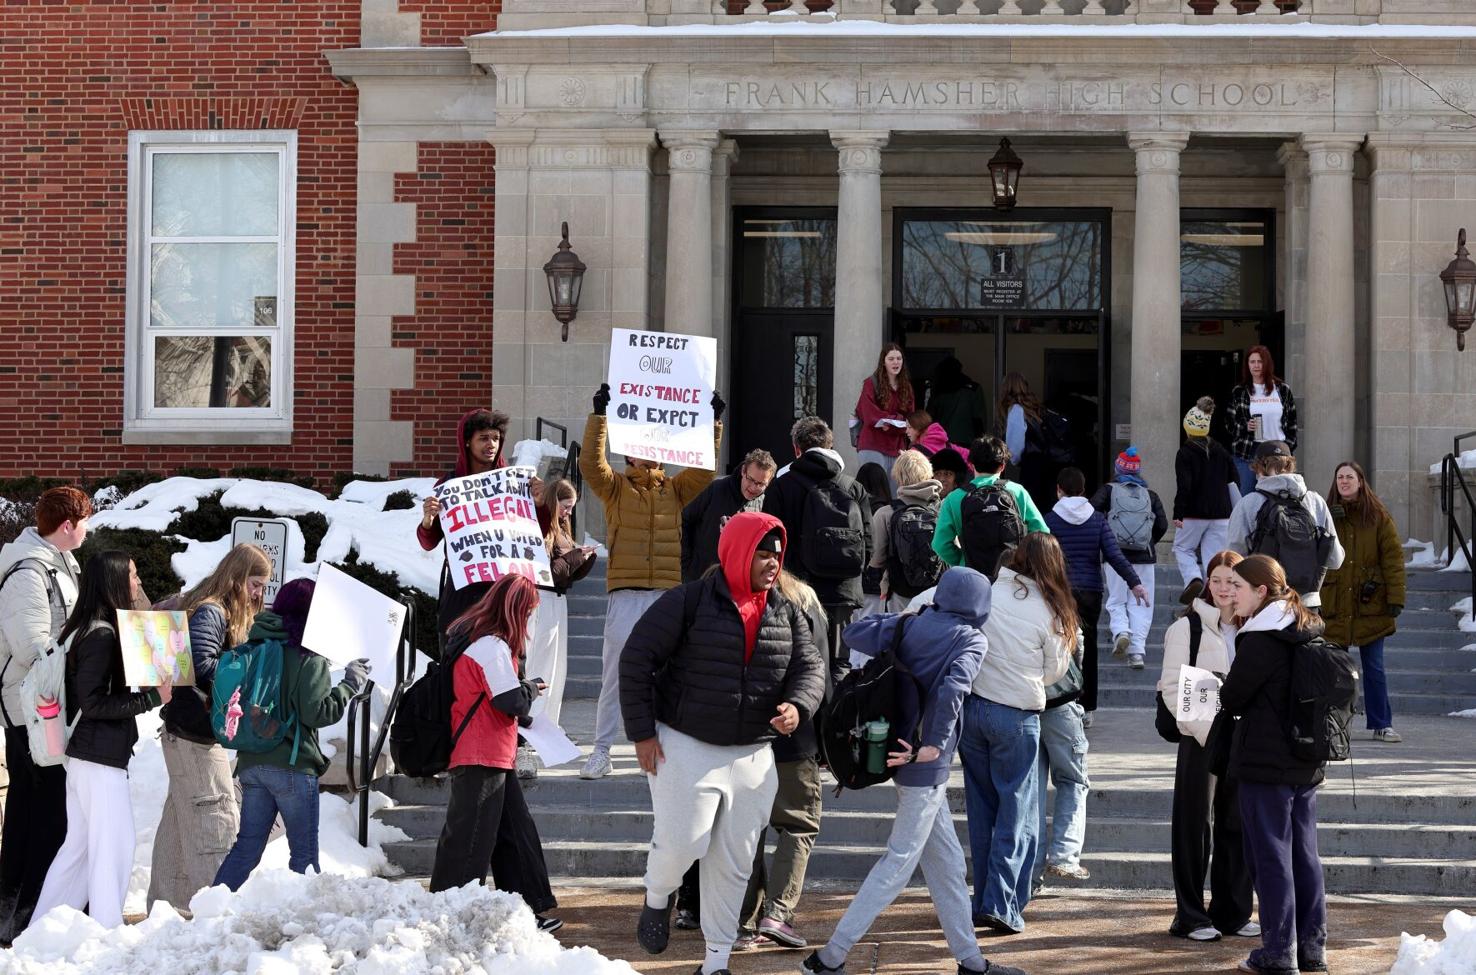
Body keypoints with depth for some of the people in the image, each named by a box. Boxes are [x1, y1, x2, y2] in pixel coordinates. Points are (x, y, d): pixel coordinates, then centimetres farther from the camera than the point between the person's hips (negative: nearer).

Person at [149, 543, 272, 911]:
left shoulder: (231, 616, 16)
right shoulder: (211, 612, -15)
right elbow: (201, 665, -28)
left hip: (189, 734, 10)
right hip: (195, 736, -10)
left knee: (180, 822, 14)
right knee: (218, 821, -7)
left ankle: (165, 906, 21)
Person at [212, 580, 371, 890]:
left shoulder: (255, 649, 10)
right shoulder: (309, 658, -10)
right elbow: (316, 712, -15)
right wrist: (349, 685, -5)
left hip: (250, 763, 6)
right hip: (292, 766, -6)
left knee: (247, 846, 11)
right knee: (304, 852, 2)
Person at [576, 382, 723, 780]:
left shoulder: (676, 490, 13)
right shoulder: (615, 487, 6)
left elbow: (704, 467, 3)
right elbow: (591, 463, -9)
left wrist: (713, 422, -5)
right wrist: (598, 415, -17)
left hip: (668, 594, 2)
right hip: (625, 594, -2)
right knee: (615, 674, -3)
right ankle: (601, 751, 2)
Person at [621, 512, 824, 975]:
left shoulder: (786, 613, 7)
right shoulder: (688, 602, -8)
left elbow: (809, 666, 6)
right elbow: (636, 660, -7)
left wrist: (797, 705, -17)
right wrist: (642, 732, -8)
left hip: (753, 757, 4)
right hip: (685, 748, -4)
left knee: (734, 860, 6)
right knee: (682, 842, -9)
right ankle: (658, 897, 26)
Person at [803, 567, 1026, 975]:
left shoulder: (912, 624, 4)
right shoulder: (972, 640, -11)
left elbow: (854, 633, 0)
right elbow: (952, 689, -27)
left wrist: (899, 618, 15)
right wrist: (933, 746, -24)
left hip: (908, 757, 7)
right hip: (925, 768, -7)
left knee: (946, 860, 16)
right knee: (900, 862, -1)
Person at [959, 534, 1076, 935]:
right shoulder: (1049, 612, -8)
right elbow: (1053, 671, 1)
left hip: (971, 705, 3)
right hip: (1017, 714, -3)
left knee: (982, 809, 14)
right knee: (1017, 811, 4)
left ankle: (984, 900, 19)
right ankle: (1002, 904, -5)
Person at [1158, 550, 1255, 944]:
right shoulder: (1188, 627, -3)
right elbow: (1172, 688, -7)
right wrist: (1206, 730, -17)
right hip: (1199, 740, -4)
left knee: (1238, 826, 7)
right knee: (1195, 826, 0)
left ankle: (1232, 912, 17)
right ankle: (1190, 916, 7)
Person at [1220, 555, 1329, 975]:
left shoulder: (1260, 639, -17)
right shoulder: (1308, 633, 8)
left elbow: (1232, 697, -13)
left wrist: (1226, 693, 10)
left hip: (1266, 763, -8)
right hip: (1307, 764, 8)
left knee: (1270, 857, -1)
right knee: (1305, 854, 14)